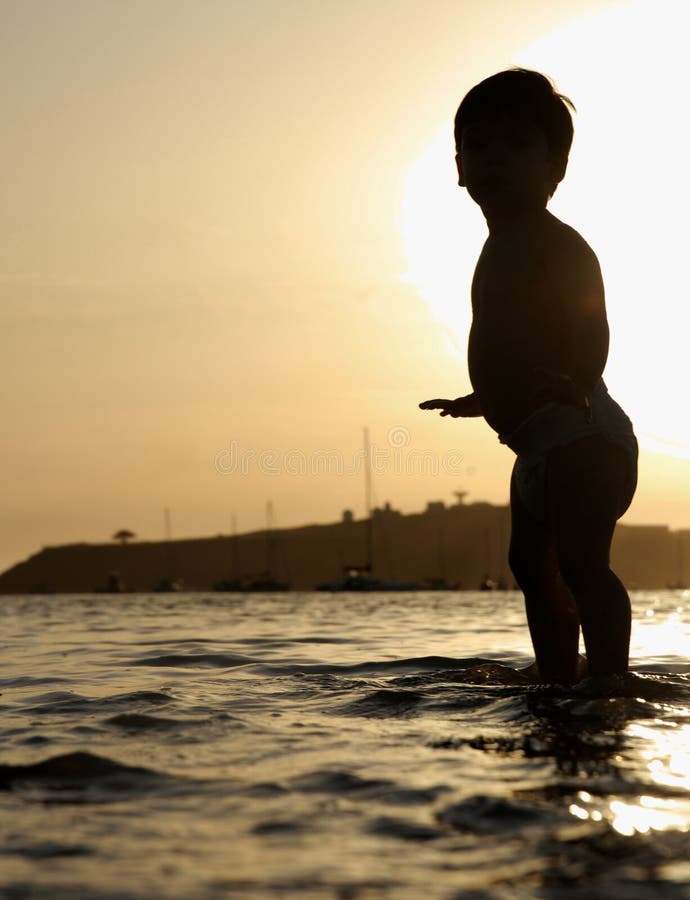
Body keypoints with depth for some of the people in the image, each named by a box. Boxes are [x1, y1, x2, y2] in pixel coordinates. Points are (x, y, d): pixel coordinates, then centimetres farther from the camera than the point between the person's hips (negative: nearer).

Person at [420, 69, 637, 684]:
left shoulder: (559, 245, -11)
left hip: (580, 434, -11)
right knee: (532, 565, 17)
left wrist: (577, 386, -46)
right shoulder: (503, 249, 18)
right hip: (541, 445, 11)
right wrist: (486, 399, 43)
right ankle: (560, 682, 26)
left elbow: (592, 325, -26)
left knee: (582, 563, -19)